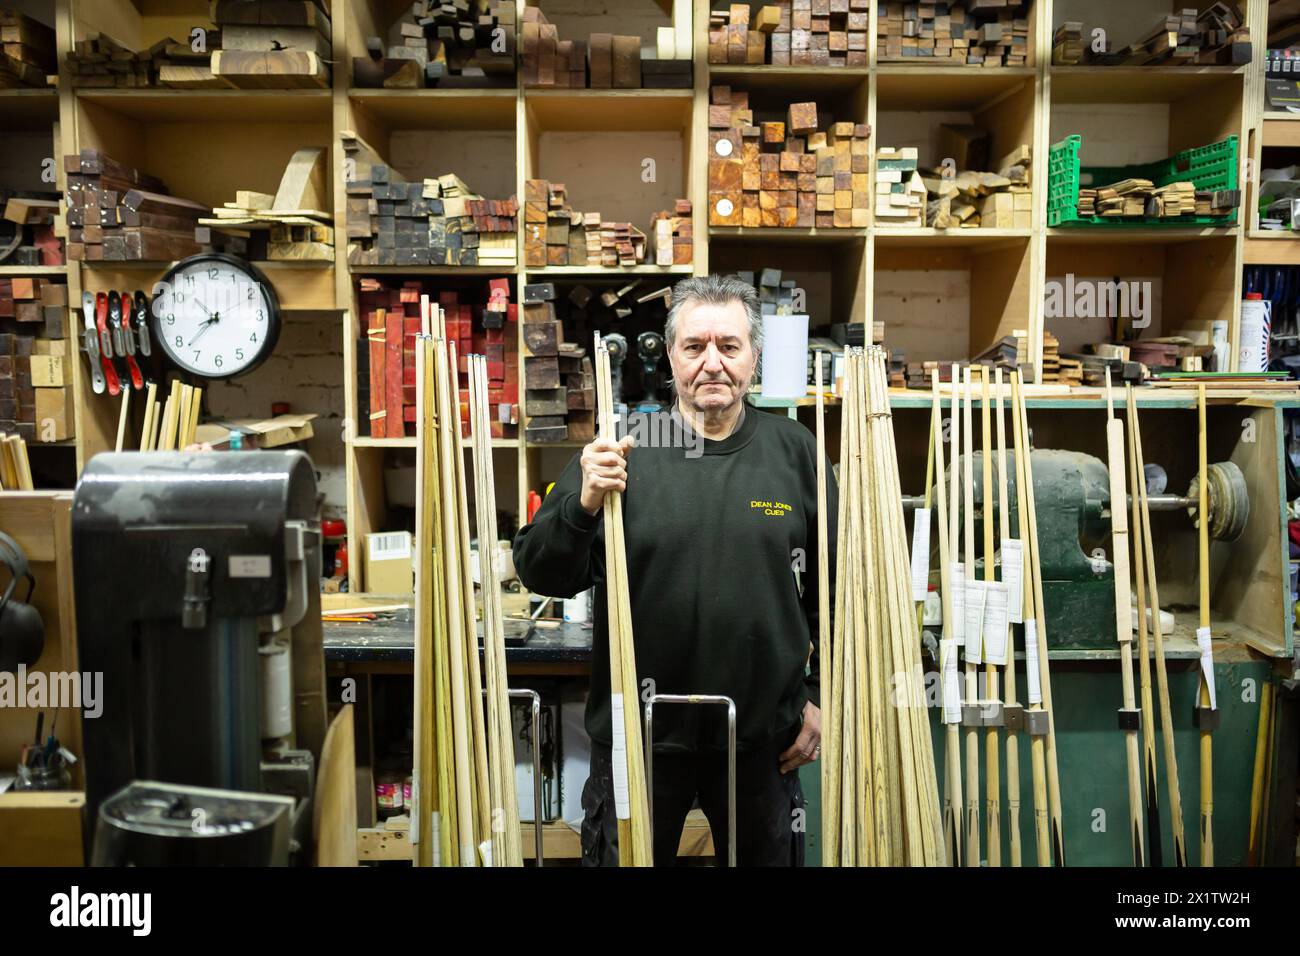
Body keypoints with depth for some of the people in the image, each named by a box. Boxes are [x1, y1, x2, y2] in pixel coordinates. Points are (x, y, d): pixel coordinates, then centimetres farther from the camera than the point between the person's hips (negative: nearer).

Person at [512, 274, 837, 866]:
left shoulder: (795, 452, 0)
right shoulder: (622, 452, -5)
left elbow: (837, 589, 7)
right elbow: (540, 575, -6)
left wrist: (821, 696, 6)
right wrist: (584, 504, -23)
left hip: (762, 738, 2)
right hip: (637, 734, -1)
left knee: (770, 856, 18)